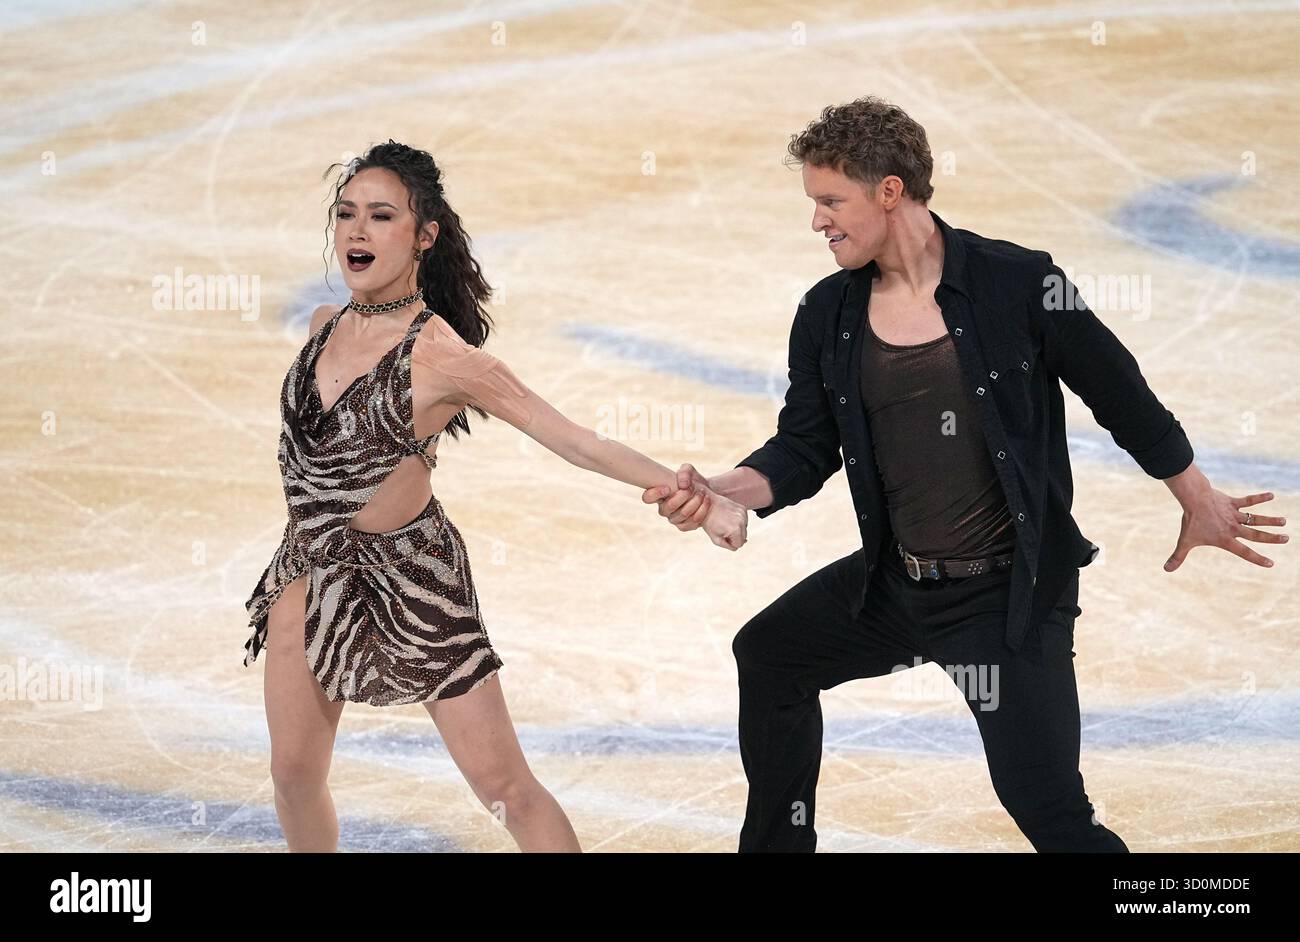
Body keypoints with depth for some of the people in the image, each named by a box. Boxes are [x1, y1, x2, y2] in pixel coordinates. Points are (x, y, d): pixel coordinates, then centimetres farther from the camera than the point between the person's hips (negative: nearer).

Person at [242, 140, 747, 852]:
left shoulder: (444, 358, -18)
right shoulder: (326, 325, 0)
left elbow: (577, 442, -17)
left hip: (408, 573, -5)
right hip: (311, 566, 6)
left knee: (504, 787, -5)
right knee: (294, 774, 6)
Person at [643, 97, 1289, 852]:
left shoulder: (1018, 284, -16)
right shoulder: (827, 316, -1)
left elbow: (1119, 395, -5)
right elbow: (805, 453, 4)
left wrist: (1198, 504, 5)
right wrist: (717, 494, -16)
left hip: (1012, 592, -6)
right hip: (894, 583, 6)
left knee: (1047, 805, -12)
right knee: (769, 653, 21)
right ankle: (777, 841, 40)